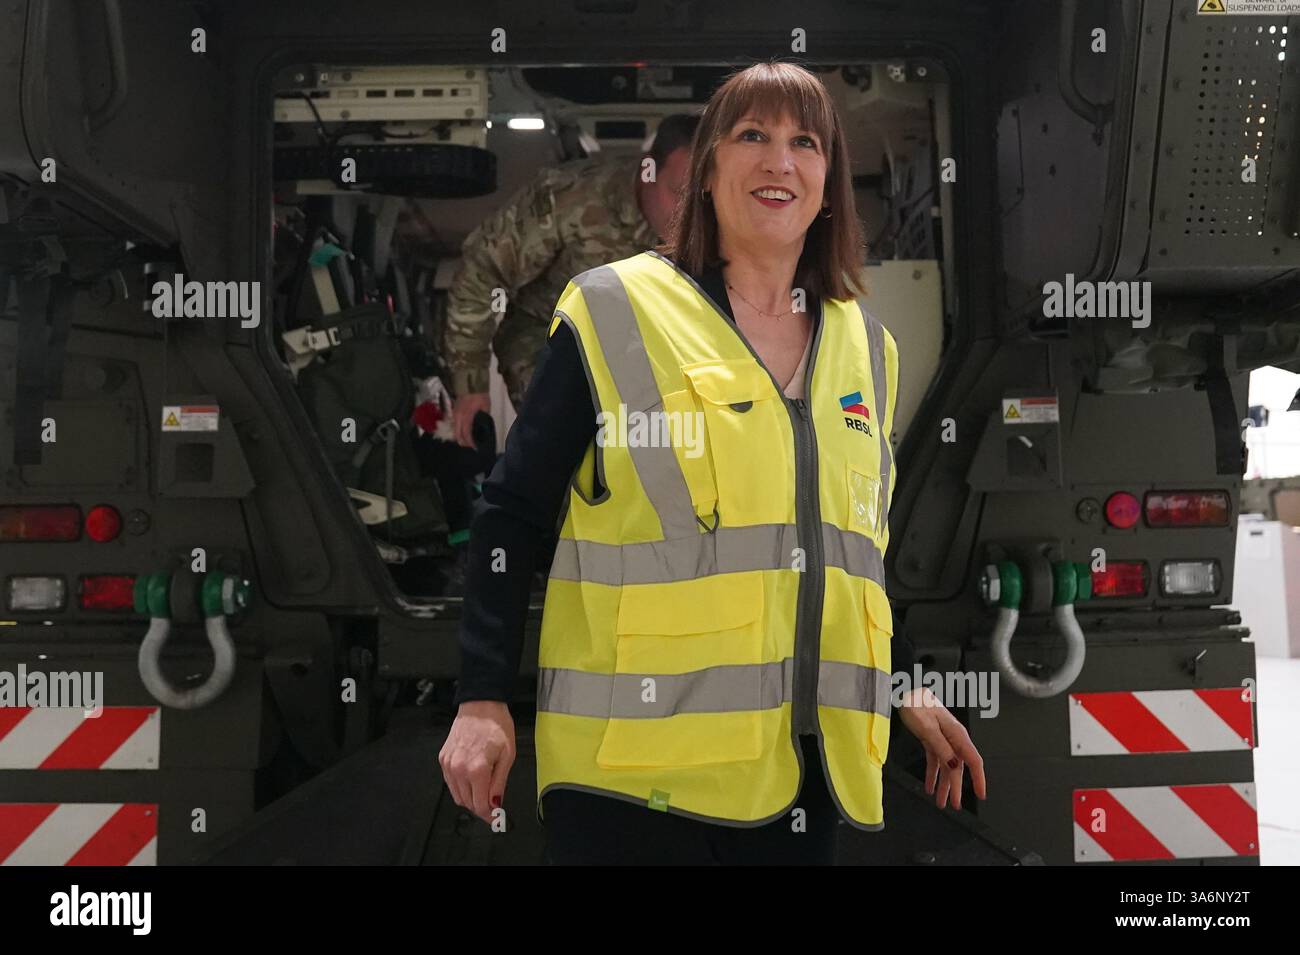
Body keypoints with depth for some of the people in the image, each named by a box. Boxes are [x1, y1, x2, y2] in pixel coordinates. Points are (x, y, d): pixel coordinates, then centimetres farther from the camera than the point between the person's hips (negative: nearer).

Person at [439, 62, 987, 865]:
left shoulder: (864, 345, 9)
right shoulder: (615, 311, -6)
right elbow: (513, 514, -4)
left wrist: (905, 689, 17)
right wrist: (483, 699, -9)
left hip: (803, 762, 5)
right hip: (636, 765, -4)